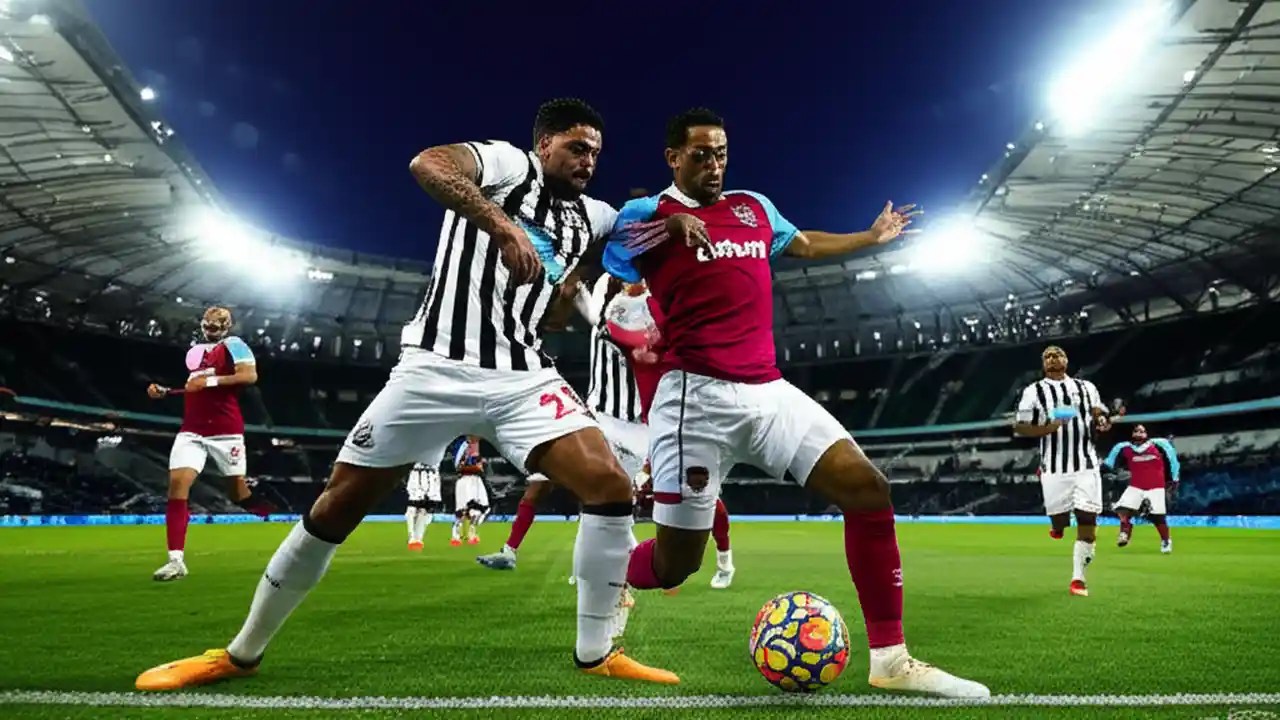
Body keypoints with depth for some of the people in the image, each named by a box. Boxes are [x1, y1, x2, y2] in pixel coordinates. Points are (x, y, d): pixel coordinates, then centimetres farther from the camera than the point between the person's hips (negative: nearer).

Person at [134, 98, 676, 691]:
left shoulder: (589, 218, 18)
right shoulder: (507, 163, 1)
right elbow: (427, 163, -19)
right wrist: (503, 226, -32)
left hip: (523, 377, 5)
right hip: (437, 368, -4)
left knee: (611, 486, -13)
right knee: (337, 506, 3)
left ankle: (596, 654, 3)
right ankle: (242, 653, 24)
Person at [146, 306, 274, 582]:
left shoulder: (233, 345, -1)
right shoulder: (195, 351, 19)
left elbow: (250, 375, -17)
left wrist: (210, 381, -20)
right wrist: (163, 392, 13)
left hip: (225, 430, -5)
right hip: (192, 430, 5)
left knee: (238, 491, 2)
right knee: (177, 482, -12)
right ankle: (176, 560, -11)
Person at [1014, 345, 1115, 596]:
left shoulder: (1086, 387, 13)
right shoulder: (1033, 392, 4)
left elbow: (1101, 416, 15)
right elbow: (1019, 427, 2)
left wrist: (1103, 422, -9)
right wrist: (1047, 428, -15)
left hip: (1086, 464, 2)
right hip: (1054, 467, -1)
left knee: (1087, 520, -4)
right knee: (1059, 523, 1)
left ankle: (1078, 578, 8)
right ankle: (1059, 524, 39)